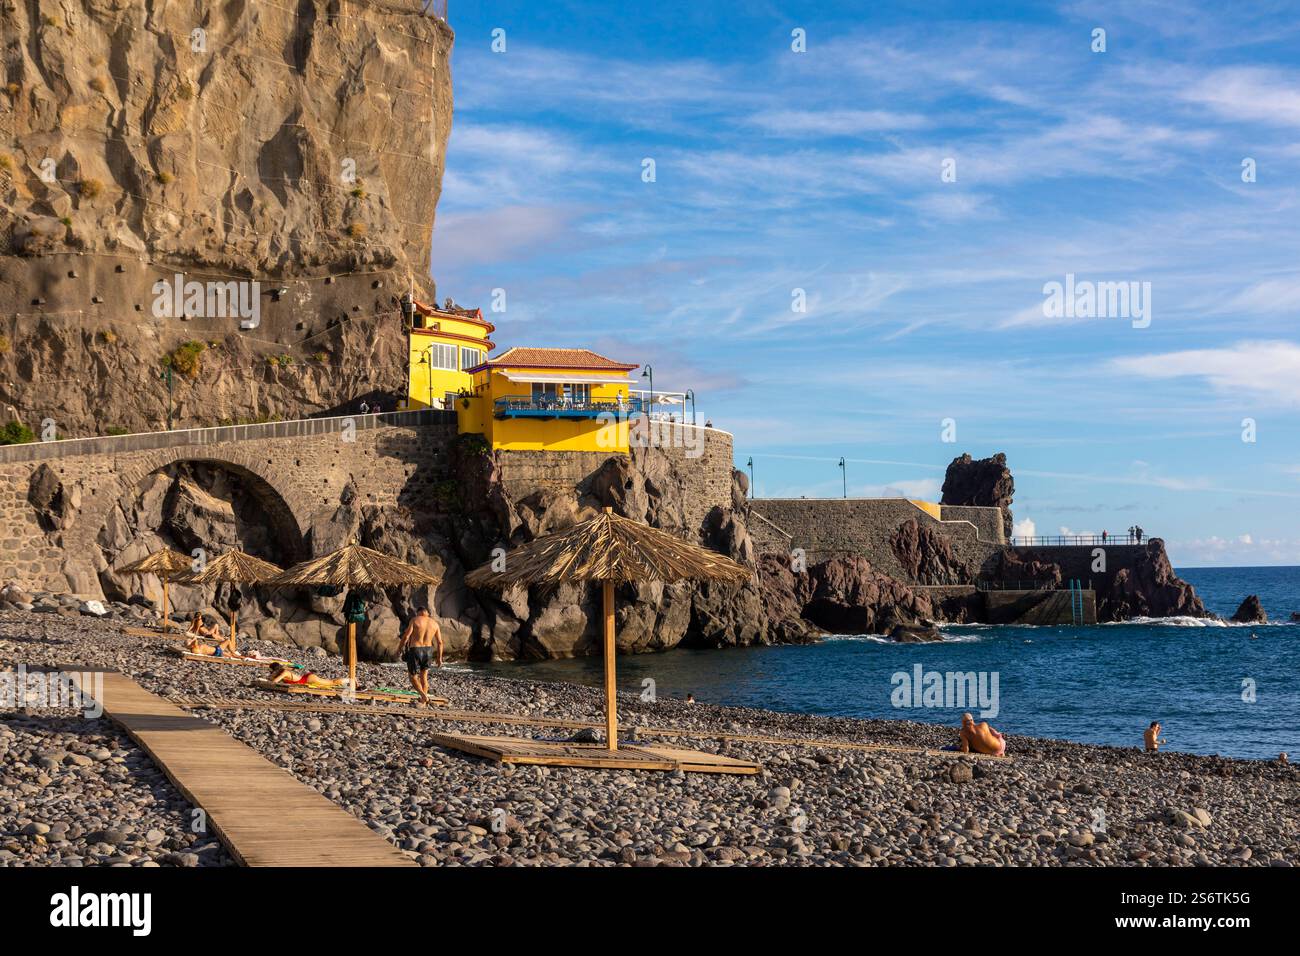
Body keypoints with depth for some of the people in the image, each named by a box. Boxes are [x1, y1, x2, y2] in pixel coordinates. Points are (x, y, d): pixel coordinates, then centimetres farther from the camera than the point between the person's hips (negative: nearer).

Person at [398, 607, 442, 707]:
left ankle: (424, 696, -12)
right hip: (428, 650, 4)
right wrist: (439, 658, 11)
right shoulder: (435, 623, 5)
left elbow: (406, 636, -12)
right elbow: (440, 642, 4)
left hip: (415, 651, -4)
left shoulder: (415, 620, -6)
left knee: (412, 676, 9)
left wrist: (399, 648, 1)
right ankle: (423, 703, 17)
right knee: (424, 677, 19)